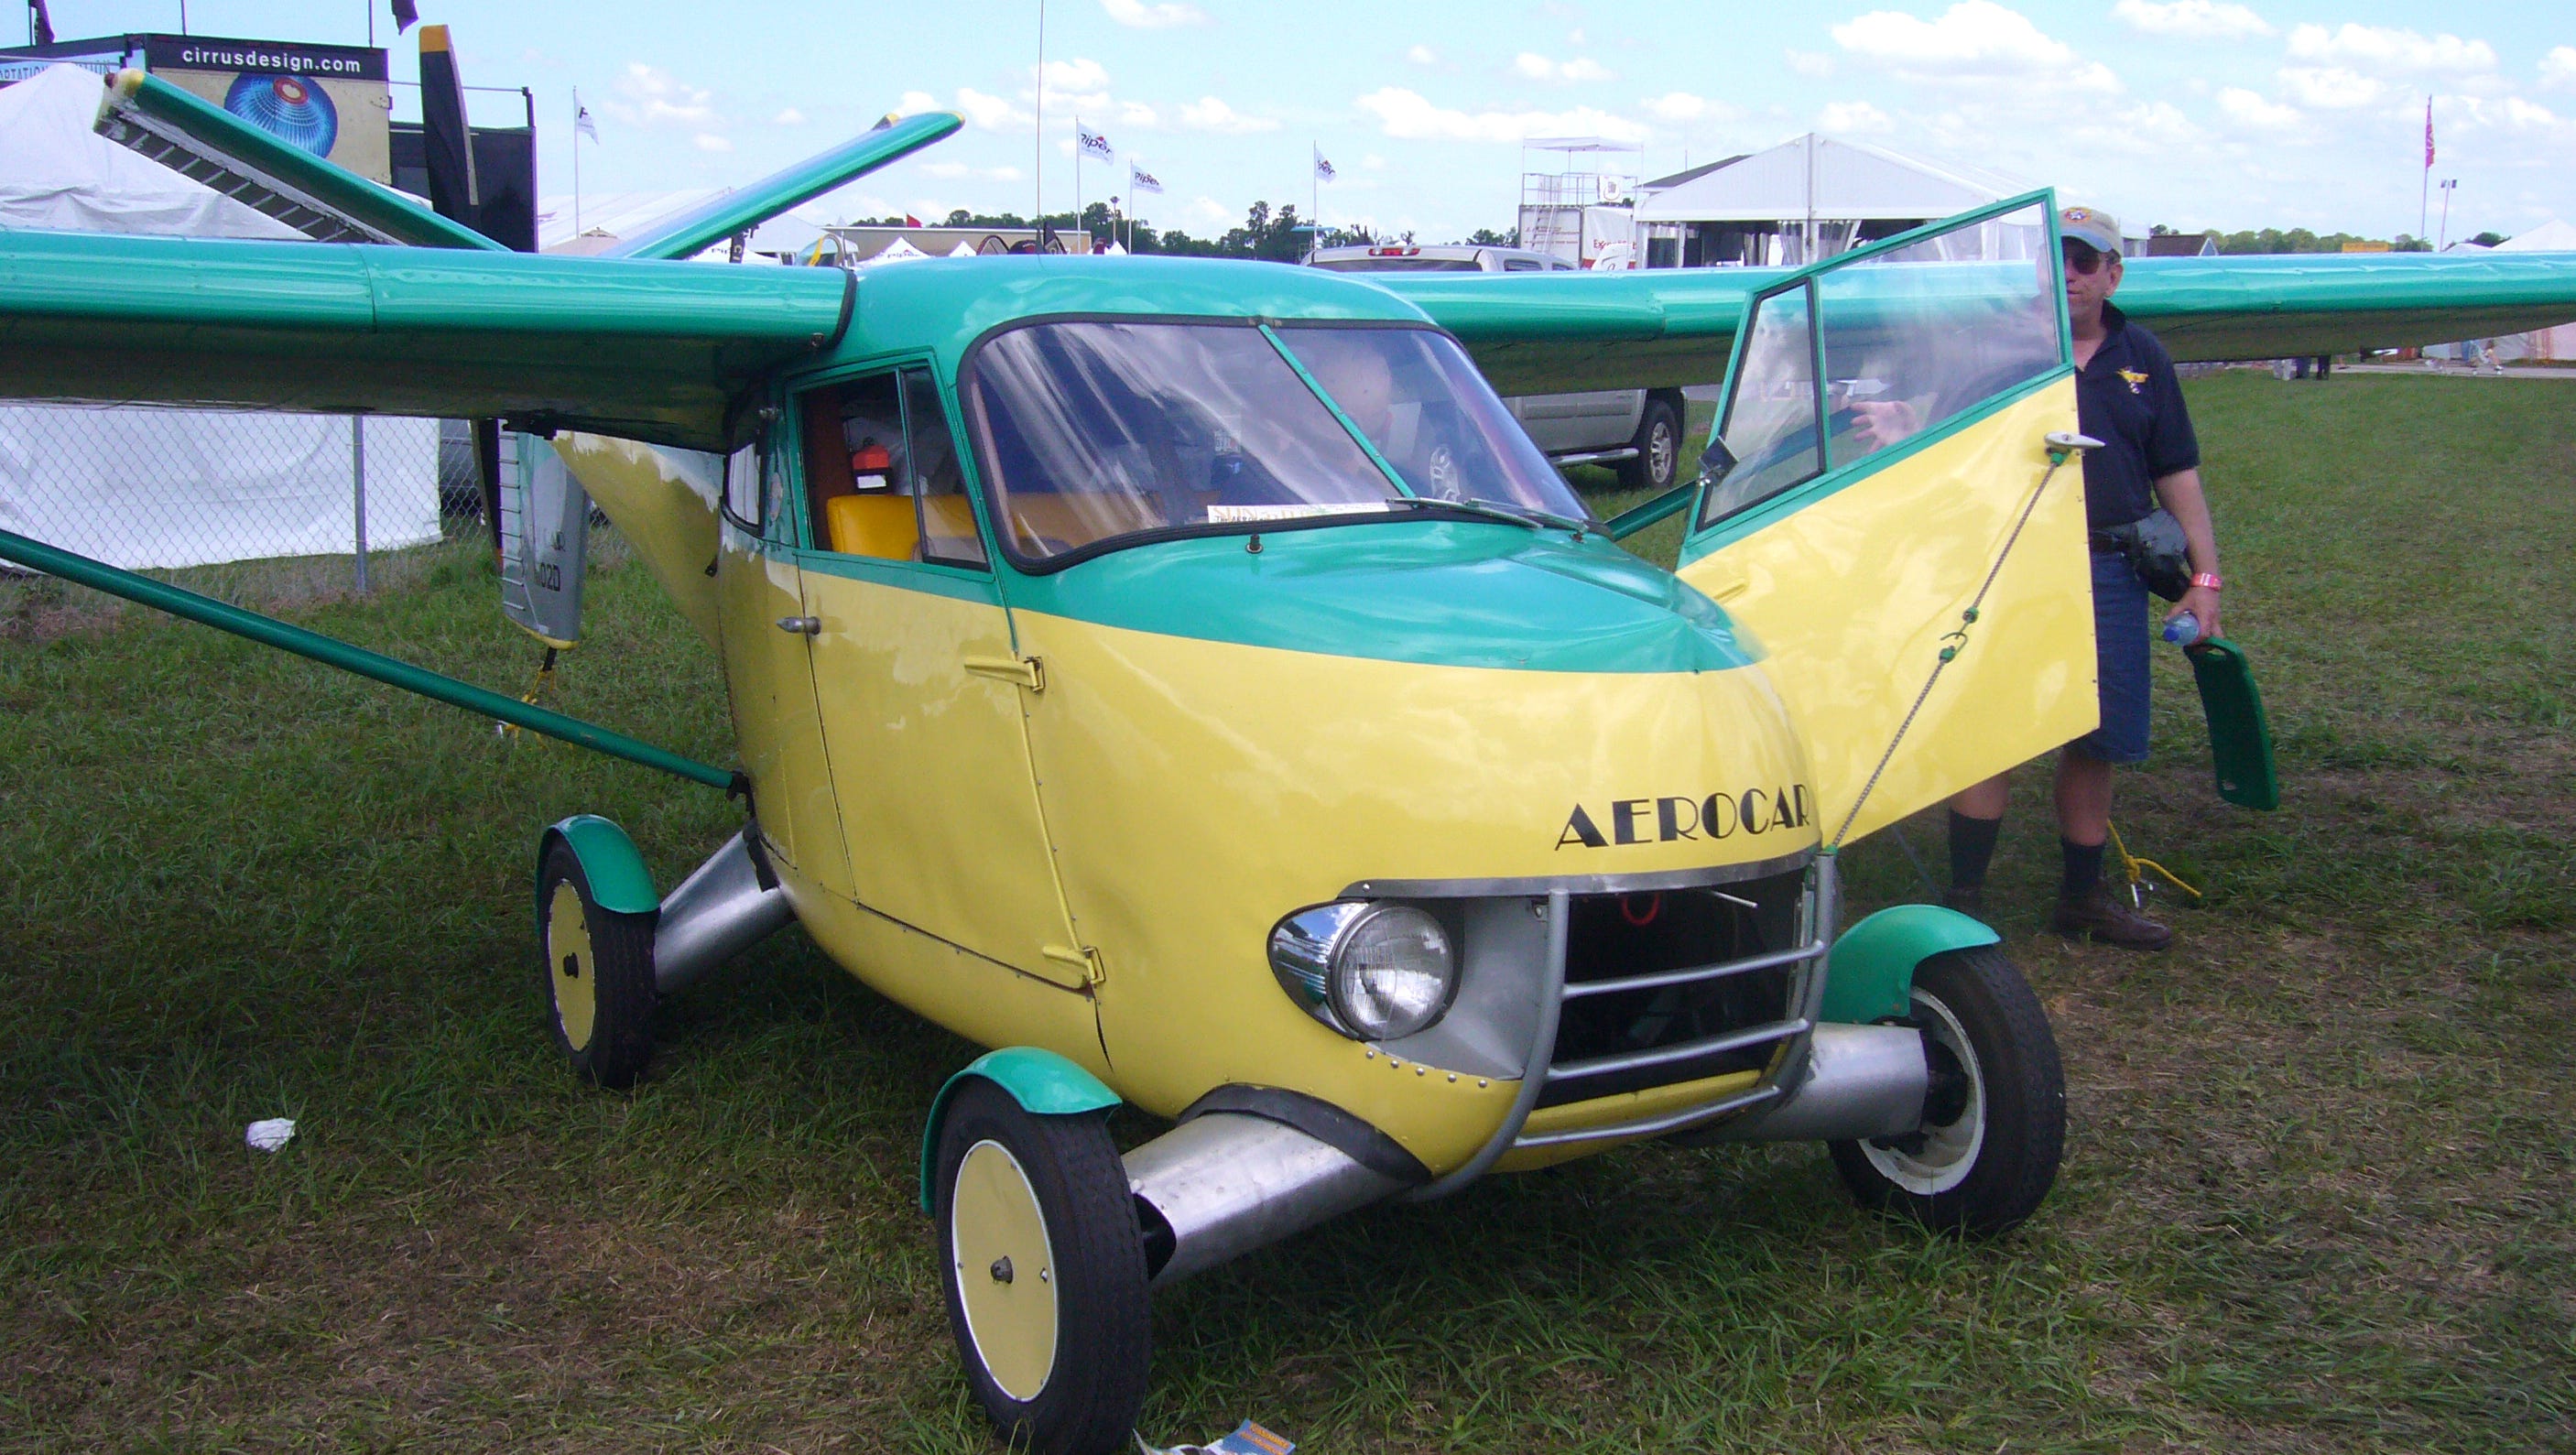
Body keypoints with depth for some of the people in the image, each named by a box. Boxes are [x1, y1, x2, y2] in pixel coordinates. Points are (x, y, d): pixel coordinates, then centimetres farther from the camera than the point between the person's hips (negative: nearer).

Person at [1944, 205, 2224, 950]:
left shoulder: (2141, 358, 12)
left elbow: (2177, 473, 13)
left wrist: (2206, 577, 8)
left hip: (2109, 574, 4)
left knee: (2098, 741, 10)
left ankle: (2082, 898, 26)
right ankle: (1964, 897, 5)